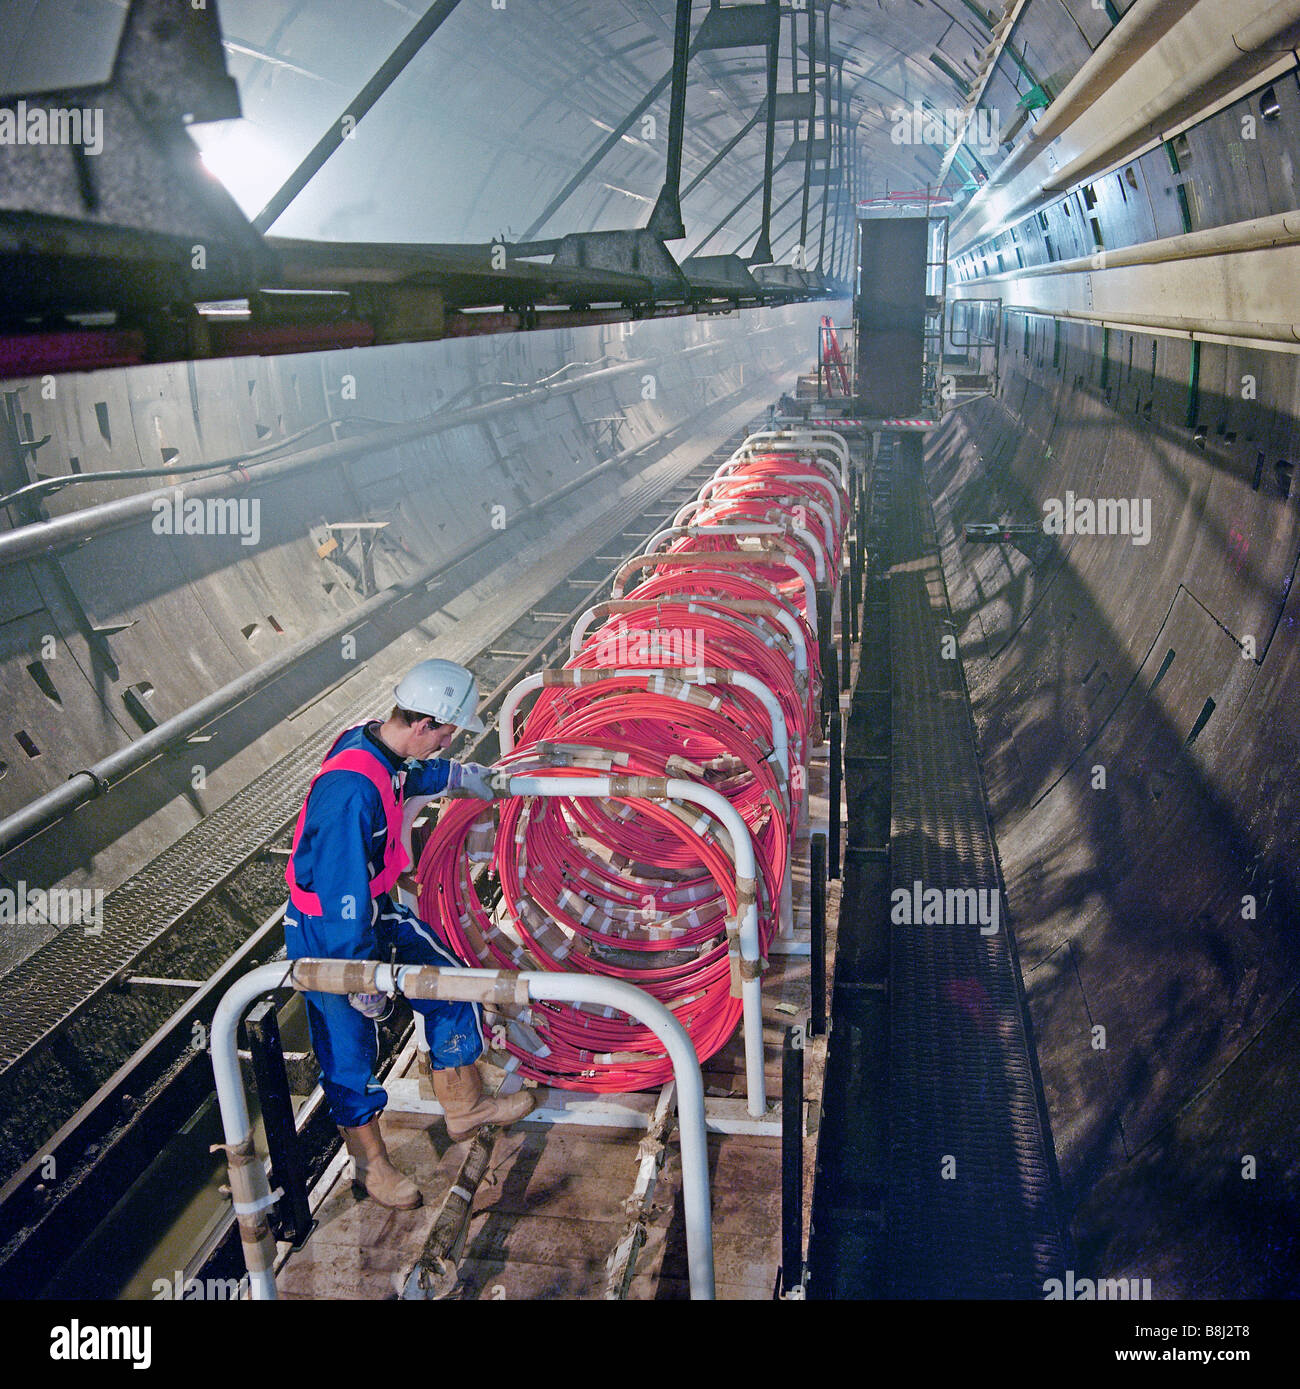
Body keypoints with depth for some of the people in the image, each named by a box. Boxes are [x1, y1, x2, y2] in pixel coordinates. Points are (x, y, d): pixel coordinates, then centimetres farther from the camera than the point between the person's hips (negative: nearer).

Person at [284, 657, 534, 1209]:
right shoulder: (351, 789, -36)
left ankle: (464, 1106, 36)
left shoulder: (377, 746, -7)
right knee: (350, 1053, 10)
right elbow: (342, 894, -31)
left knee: (449, 987, 15)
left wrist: (453, 774, 34)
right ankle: (371, 1165, 33)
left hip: (375, 910, 9)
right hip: (327, 935, -9)